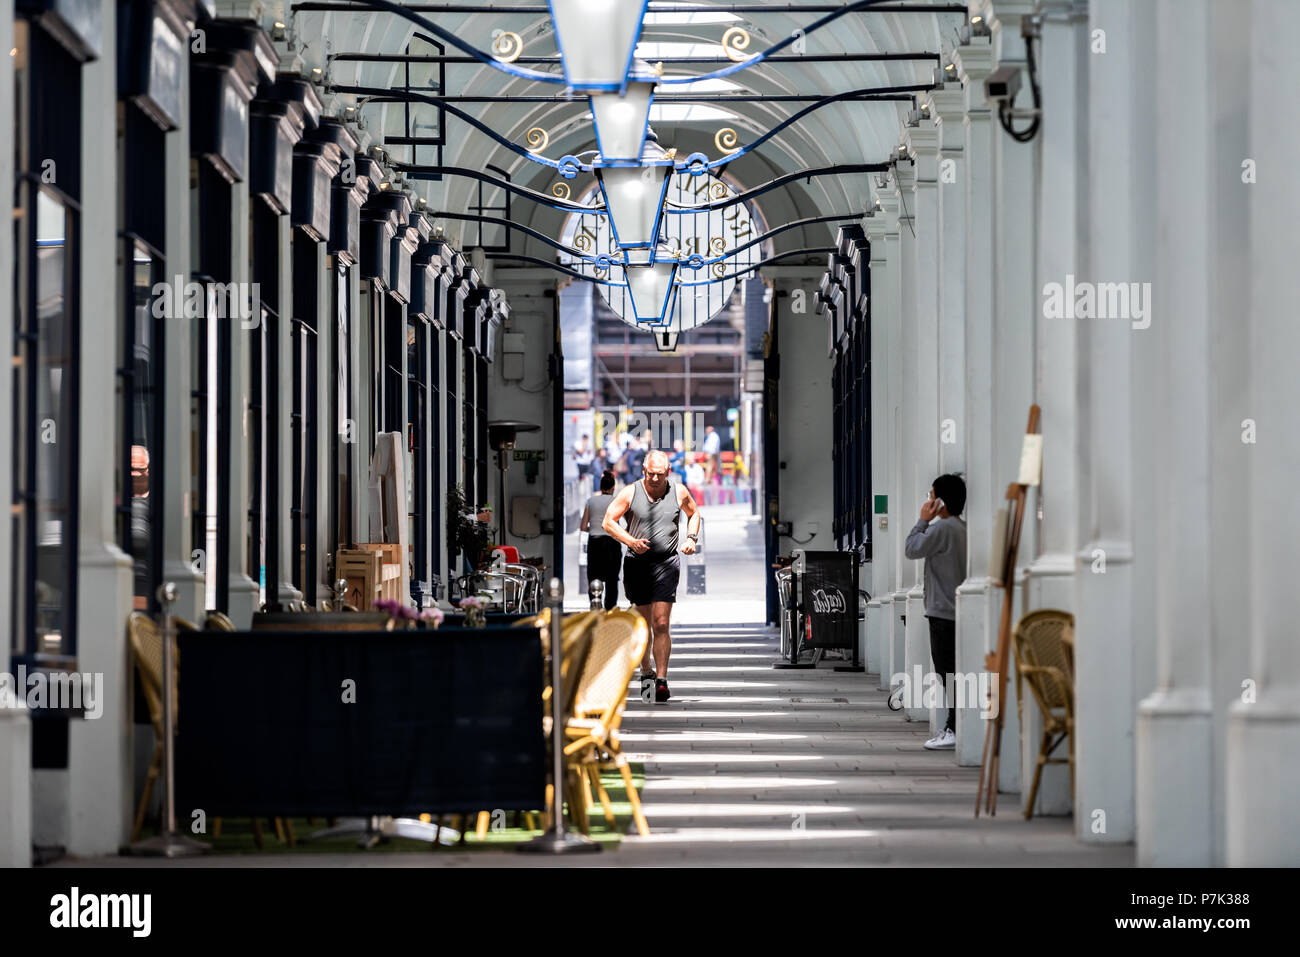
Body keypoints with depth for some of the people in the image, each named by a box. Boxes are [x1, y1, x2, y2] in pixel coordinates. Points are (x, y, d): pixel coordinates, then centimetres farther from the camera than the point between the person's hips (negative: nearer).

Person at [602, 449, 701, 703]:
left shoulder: (679, 492, 2)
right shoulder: (630, 493, -2)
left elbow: (694, 514, 21)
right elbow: (608, 522, -1)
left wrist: (691, 538, 4)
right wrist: (630, 541, -16)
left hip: (666, 565, -1)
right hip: (636, 565, 1)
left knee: (661, 624, -12)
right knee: (643, 624, 11)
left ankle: (661, 680, -14)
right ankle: (646, 671, 31)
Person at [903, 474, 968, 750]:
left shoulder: (942, 528, -15)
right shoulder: (962, 528, 14)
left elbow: (911, 549, -7)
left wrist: (923, 520, -1)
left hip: (944, 612, -9)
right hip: (956, 611, 9)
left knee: (948, 672, -8)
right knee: (952, 672, 11)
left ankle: (954, 730, -9)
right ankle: (953, 727, 14)